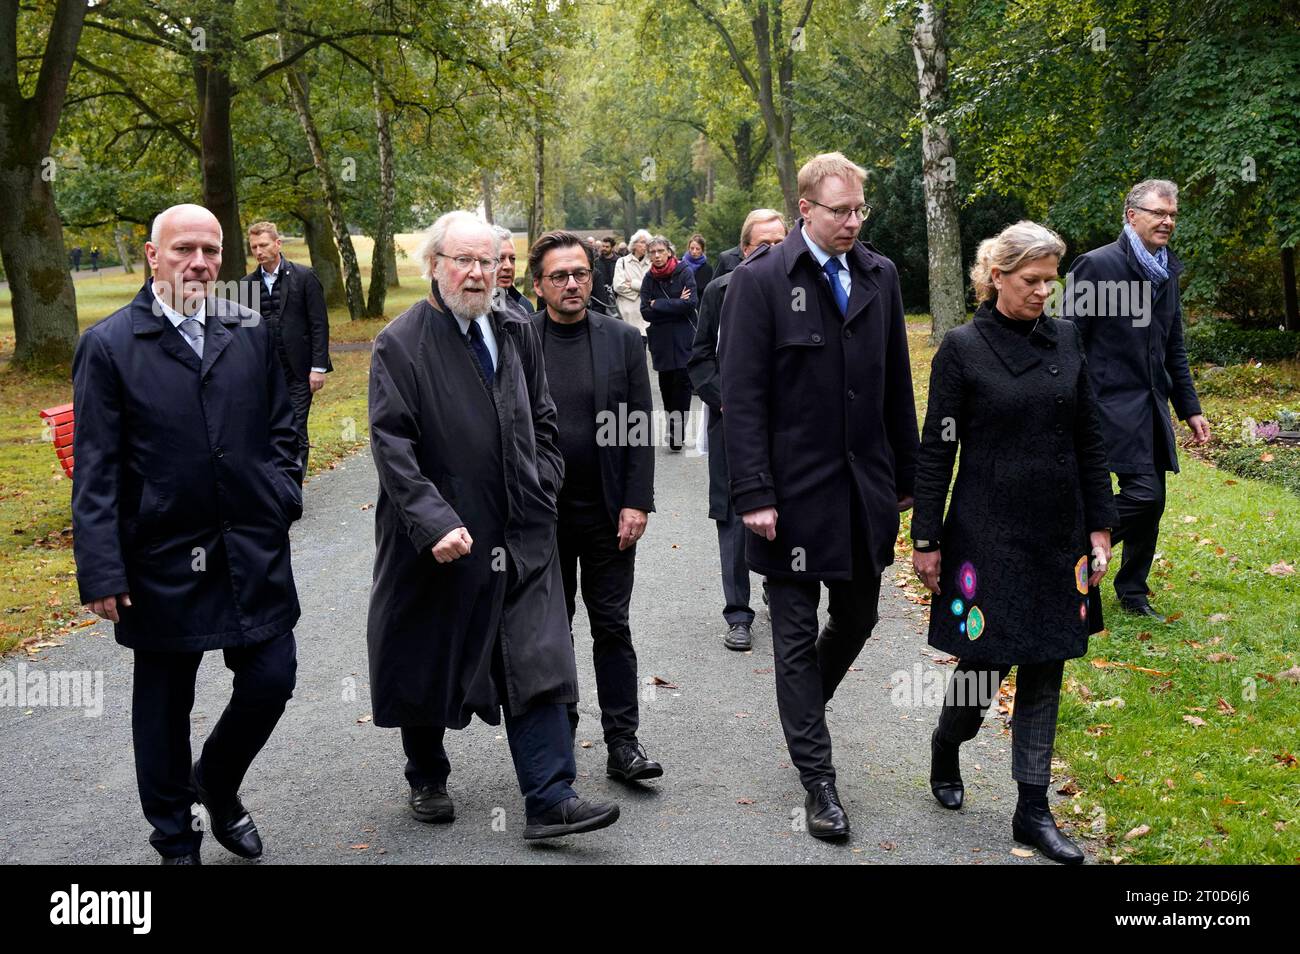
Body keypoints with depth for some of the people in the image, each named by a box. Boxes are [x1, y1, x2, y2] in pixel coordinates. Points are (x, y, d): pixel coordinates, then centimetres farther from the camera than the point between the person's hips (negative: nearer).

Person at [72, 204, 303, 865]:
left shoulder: (251, 332, 5)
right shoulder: (109, 345, -6)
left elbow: (279, 429, 15)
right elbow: (95, 470, -7)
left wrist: (281, 498, 1)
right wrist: (101, 572, -11)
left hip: (253, 550, 3)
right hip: (161, 560, -3)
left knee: (271, 680, 5)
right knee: (163, 706, 11)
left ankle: (216, 785, 35)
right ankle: (176, 841, 30)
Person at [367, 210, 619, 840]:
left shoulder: (516, 334, 9)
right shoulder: (401, 344, -8)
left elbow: (542, 423, 19)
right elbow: (391, 445, -14)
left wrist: (541, 490, 7)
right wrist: (434, 521, -23)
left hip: (520, 533, 4)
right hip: (442, 538, -3)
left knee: (537, 663, -2)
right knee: (428, 664, 12)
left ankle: (549, 799, 1)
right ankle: (427, 779, 33)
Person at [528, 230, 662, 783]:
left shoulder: (623, 340, 2)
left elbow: (640, 429, 1)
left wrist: (637, 503, -6)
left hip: (608, 512, 0)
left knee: (612, 628, 5)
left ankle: (622, 743, 11)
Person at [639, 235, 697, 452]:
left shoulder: (684, 272, -4)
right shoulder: (649, 278, 5)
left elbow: (690, 303, -15)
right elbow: (646, 312, -2)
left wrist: (658, 304, -10)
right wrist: (675, 305, -11)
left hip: (683, 338, -3)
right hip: (661, 339, 3)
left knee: (682, 382, -8)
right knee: (666, 384, 5)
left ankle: (677, 433, -6)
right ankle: (675, 430, 18)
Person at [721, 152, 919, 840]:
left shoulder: (880, 275, 7)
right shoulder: (760, 280, -8)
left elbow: (896, 386, 10)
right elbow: (742, 397, -11)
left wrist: (905, 475, 9)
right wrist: (754, 494, -16)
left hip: (866, 489, 5)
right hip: (794, 492, -5)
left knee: (857, 620, 15)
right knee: (797, 635, 5)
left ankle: (803, 705, 43)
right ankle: (817, 779, 17)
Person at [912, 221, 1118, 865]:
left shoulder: (1066, 341, 5)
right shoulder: (962, 347, -6)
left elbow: (1090, 443, 10)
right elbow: (936, 449, -5)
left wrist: (1100, 527, 6)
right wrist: (926, 540, -6)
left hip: (1058, 533, 4)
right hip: (987, 532, -4)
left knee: (1044, 671, 7)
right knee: (986, 661, 1)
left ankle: (1033, 812, 17)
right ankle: (945, 746, 34)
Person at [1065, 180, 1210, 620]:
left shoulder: (1167, 271, 14)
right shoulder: (1097, 264, -10)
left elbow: (1174, 350, 20)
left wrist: (1190, 408, 17)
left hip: (1152, 405, 8)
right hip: (1114, 403, -7)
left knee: (1151, 501, 8)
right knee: (1143, 494, -16)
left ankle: (1133, 592, 21)